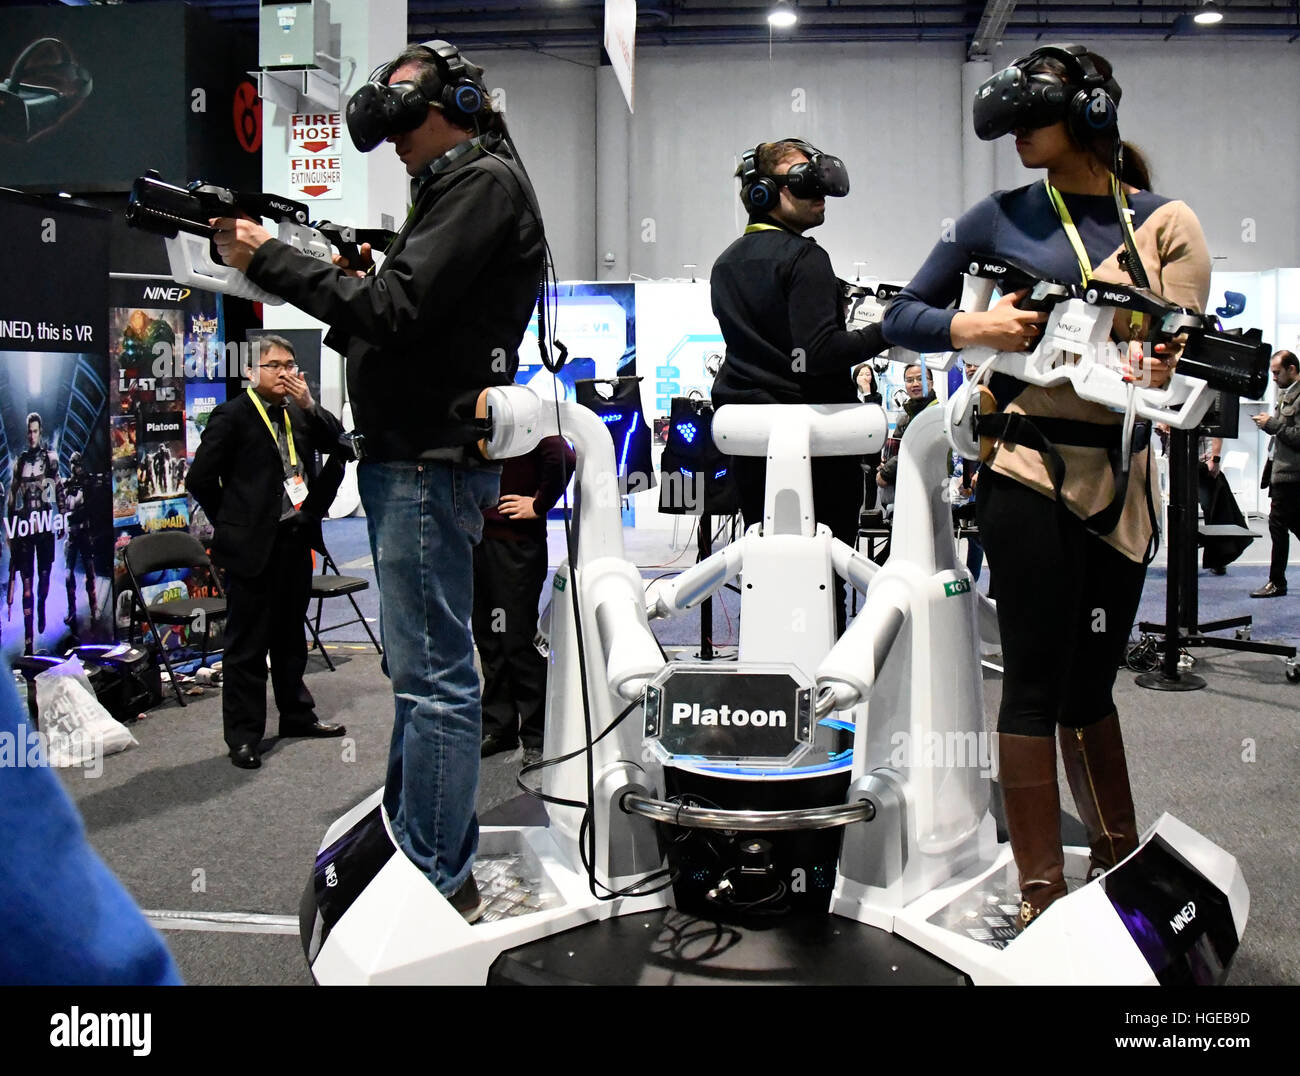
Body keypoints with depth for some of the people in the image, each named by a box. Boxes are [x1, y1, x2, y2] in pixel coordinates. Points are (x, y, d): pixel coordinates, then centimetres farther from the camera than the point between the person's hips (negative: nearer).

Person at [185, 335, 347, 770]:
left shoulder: (299, 413, 10)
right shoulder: (232, 416, -7)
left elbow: (338, 443, 0)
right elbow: (201, 479, -8)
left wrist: (309, 404, -9)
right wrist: (233, 522, -2)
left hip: (296, 540, 6)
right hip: (253, 546, -6)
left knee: (290, 635, 18)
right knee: (247, 643, -1)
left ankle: (296, 713, 31)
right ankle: (243, 735, 5)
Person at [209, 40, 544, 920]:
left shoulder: (486, 182, -9)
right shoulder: (452, 188, 22)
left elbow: (394, 309, -20)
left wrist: (270, 259, -12)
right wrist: (349, 279, 4)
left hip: (433, 461, -11)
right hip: (411, 457, 11)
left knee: (433, 675, -7)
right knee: (424, 667, 17)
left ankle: (437, 883, 0)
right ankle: (422, 845, 28)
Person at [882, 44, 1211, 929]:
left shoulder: (1164, 222, 7)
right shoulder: (1003, 218, 4)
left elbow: (1183, 345, 1)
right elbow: (902, 318, 6)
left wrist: (1158, 372, -21)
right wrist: (975, 326, -13)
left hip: (1120, 475, 3)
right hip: (1027, 466, -3)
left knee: (1090, 679, 14)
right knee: (1040, 680, -3)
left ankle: (1122, 865, 28)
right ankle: (1043, 895, 4)